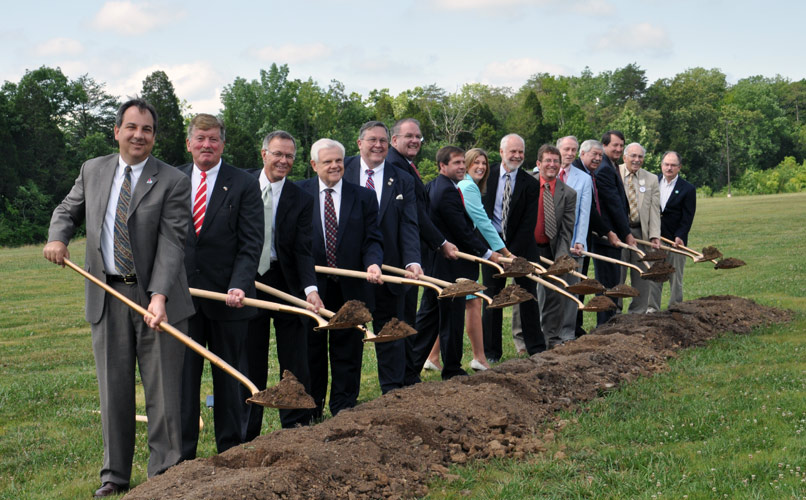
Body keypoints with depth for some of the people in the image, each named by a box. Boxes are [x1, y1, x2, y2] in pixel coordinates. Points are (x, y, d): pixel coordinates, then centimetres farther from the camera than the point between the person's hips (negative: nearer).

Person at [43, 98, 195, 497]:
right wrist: (58, 238, -3)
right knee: (114, 390, 9)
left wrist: (159, 295, -25)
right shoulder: (93, 171, 9)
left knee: (163, 390, 2)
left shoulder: (173, 182, -5)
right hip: (107, 297, 3)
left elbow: (172, 242, -13)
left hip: (155, 297, -3)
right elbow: (68, 210, 21)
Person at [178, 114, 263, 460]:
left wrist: (239, 286, -20)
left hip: (227, 298, -2)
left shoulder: (244, 185, -1)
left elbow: (251, 244, -6)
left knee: (230, 378, 9)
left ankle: (231, 451, 21)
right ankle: (182, 454, 16)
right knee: (183, 376, 6)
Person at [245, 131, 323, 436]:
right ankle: (248, 432, 18)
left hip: (286, 284, 0)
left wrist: (310, 288, -23)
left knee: (295, 361, 4)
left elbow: (303, 250, -8)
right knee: (250, 362, 8)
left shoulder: (301, 200, -2)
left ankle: (295, 425, 17)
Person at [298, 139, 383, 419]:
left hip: (350, 289, 1)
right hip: (311, 287, 0)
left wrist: (373, 263, -19)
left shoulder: (363, 197, 5)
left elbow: (372, 239, 2)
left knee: (347, 353, 7)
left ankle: (343, 413, 18)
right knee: (312, 353, 11)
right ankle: (310, 414, 23)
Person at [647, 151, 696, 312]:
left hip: (675, 239, -2)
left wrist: (679, 237, -15)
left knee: (675, 277, 4)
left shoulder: (687, 189, -1)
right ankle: (652, 308, 11)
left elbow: (687, 218, -3)